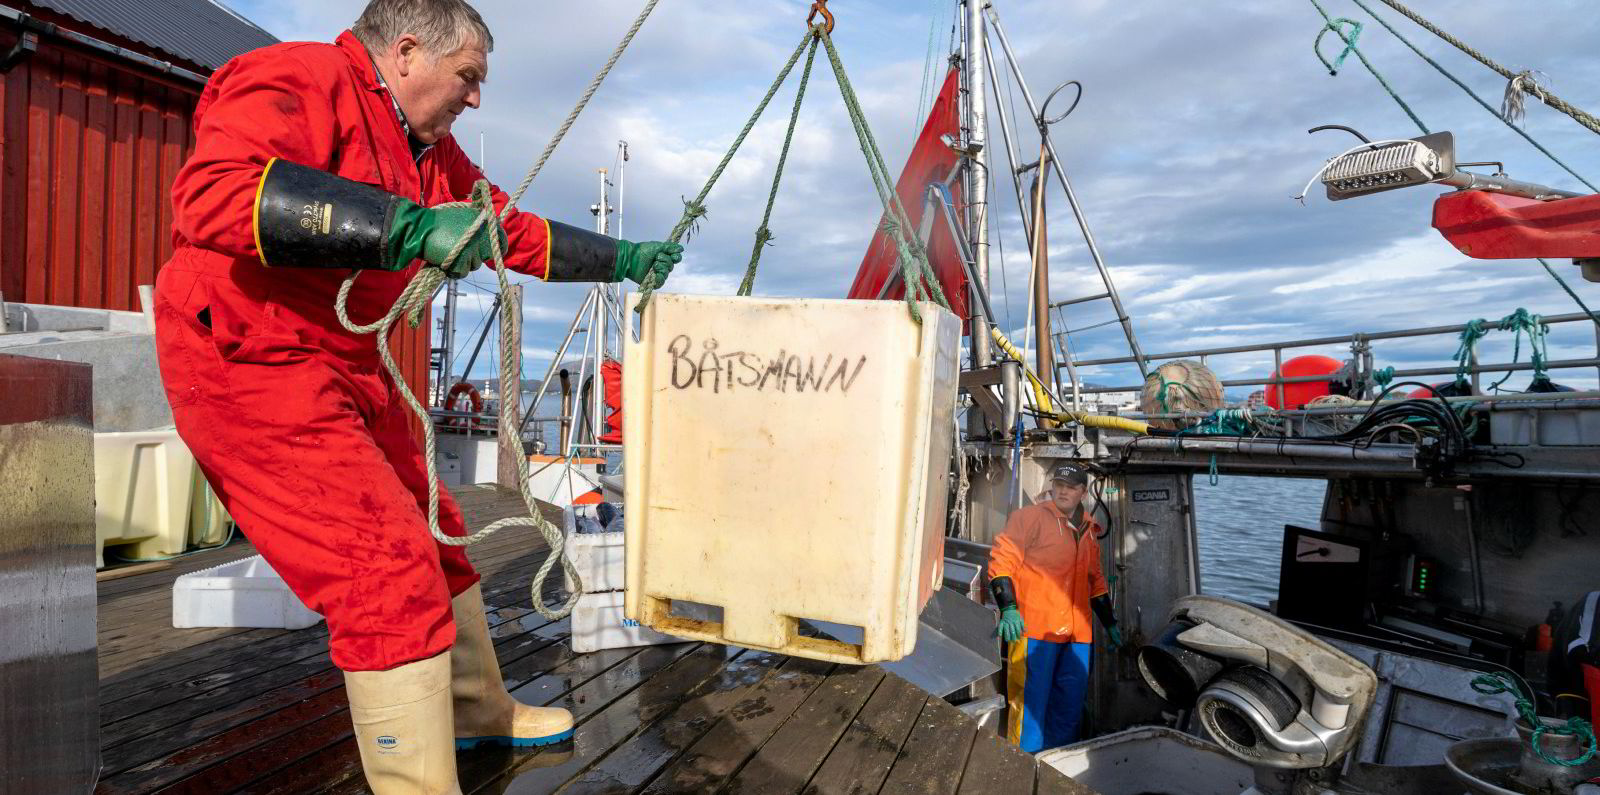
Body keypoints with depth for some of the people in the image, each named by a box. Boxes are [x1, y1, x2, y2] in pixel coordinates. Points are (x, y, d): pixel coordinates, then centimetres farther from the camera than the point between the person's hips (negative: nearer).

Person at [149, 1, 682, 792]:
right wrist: (408, 225, -37)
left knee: (436, 540, 15)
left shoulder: (428, 149, 14)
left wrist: (624, 260, 21)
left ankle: (477, 711, 35)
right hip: (252, 369, -9)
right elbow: (213, 193, -30)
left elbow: (514, 231, 20)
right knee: (392, 565, -15)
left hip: (350, 373, 10)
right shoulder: (300, 80, -14)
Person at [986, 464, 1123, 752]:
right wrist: (1009, 607, -19)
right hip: (1034, 627, -6)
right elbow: (1001, 560, -9)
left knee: (1069, 706, 11)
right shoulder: (1030, 517, -3)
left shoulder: (1087, 531, 18)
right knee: (1031, 700, -5)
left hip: (1077, 633, 7)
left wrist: (1109, 622, 26)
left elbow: (1095, 580, 29)